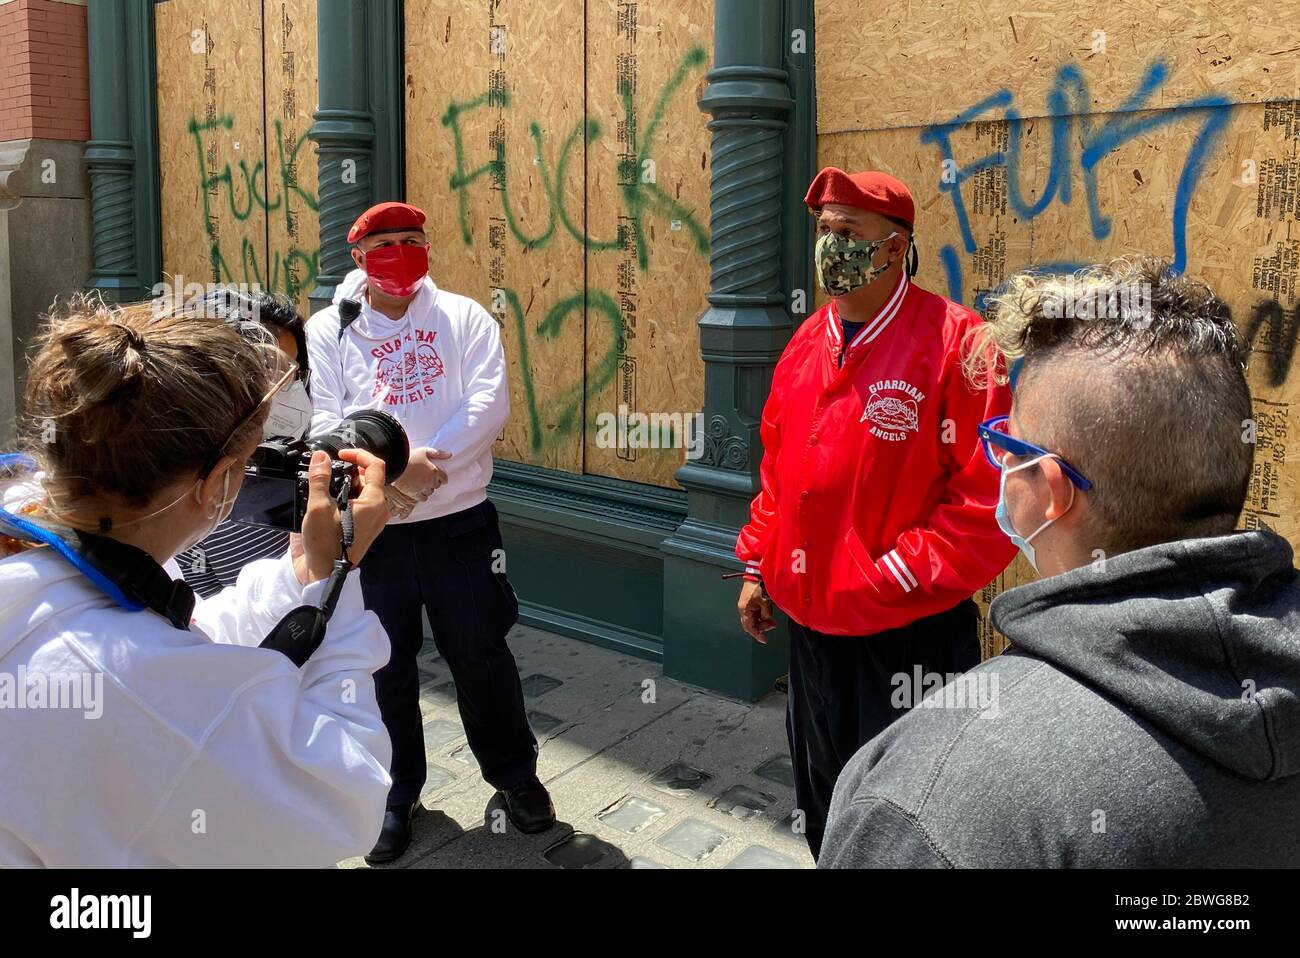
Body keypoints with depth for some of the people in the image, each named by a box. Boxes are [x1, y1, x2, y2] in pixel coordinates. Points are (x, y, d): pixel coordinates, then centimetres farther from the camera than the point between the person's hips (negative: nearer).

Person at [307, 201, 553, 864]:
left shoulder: (463, 317, 3)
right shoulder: (327, 330, 3)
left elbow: (490, 401, -9)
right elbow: (323, 420, -8)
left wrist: (428, 458, -21)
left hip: (458, 517, 0)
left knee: (479, 651, 9)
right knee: (385, 663, 12)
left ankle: (514, 774, 31)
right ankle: (397, 793, 32)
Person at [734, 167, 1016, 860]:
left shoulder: (953, 341, -16)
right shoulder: (807, 343, 6)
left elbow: (989, 501, -18)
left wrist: (892, 579, -19)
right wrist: (757, 568, 12)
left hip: (911, 630, -6)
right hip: (811, 621, 7)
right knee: (823, 803, 23)